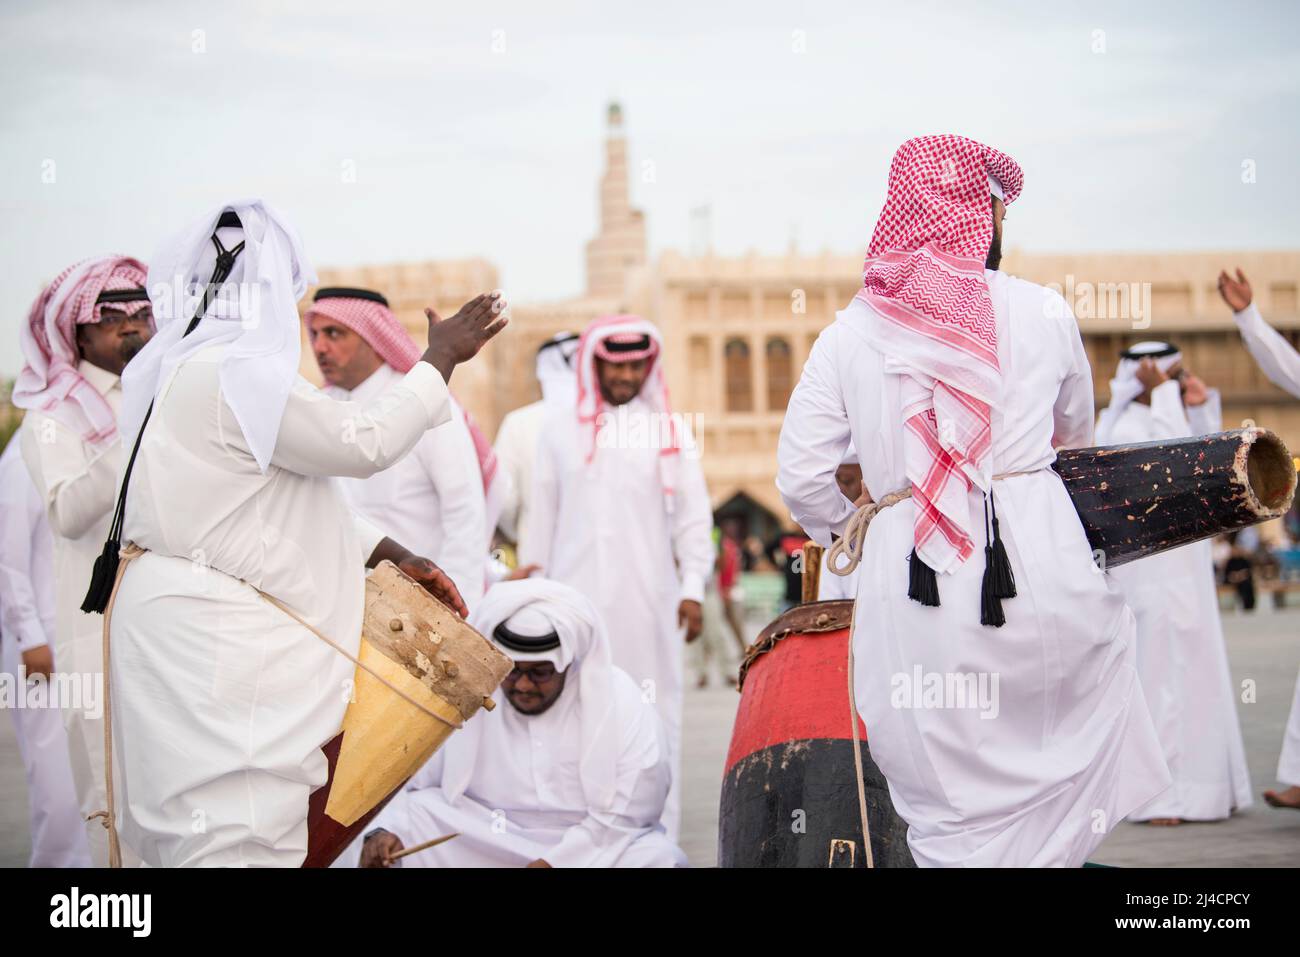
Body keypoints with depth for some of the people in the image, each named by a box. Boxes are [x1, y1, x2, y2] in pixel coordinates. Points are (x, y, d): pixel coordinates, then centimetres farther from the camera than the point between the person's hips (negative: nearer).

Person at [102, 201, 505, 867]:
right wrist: (441, 358, 3)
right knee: (239, 839, -11)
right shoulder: (236, 373, -17)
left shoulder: (189, 368, 16)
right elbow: (363, 443, -10)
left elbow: (296, 496, 19)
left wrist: (395, 556, 15)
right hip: (213, 640, -11)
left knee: (201, 831, 13)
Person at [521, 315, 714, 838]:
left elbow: (692, 514, 5)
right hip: (577, 589, 0)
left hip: (647, 592, 0)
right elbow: (543, 511, 11)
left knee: (654, 707, 0)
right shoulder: (561, 423, 8)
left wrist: (692, 588, -1)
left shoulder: (667, 427, 5)